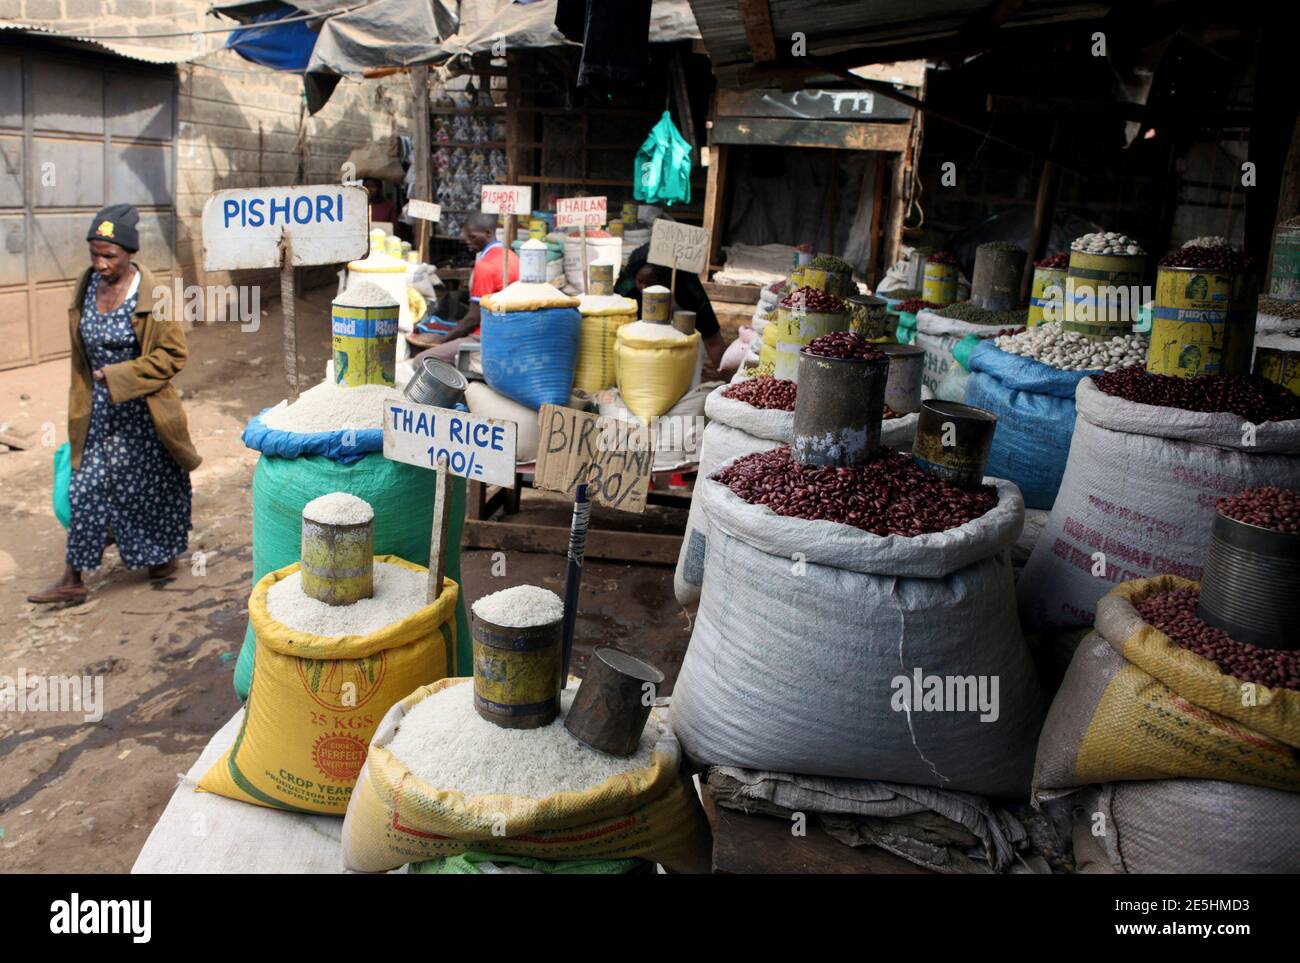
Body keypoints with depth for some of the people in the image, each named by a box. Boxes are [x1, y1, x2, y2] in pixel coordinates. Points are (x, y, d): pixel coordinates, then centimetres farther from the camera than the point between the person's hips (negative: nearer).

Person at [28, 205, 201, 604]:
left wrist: (118, 376, -18)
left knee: (153, 486, 10)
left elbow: (173, 354, -14)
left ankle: (164, 553, 34)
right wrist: (82, 401, 16)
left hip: (142, 411, -4)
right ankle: (72, 579, 10)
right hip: (100, 410, 5)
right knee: (87, 488, 4)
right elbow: (81, 354, 14)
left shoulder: (153, 297, -15)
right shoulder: (86, 287, 3)